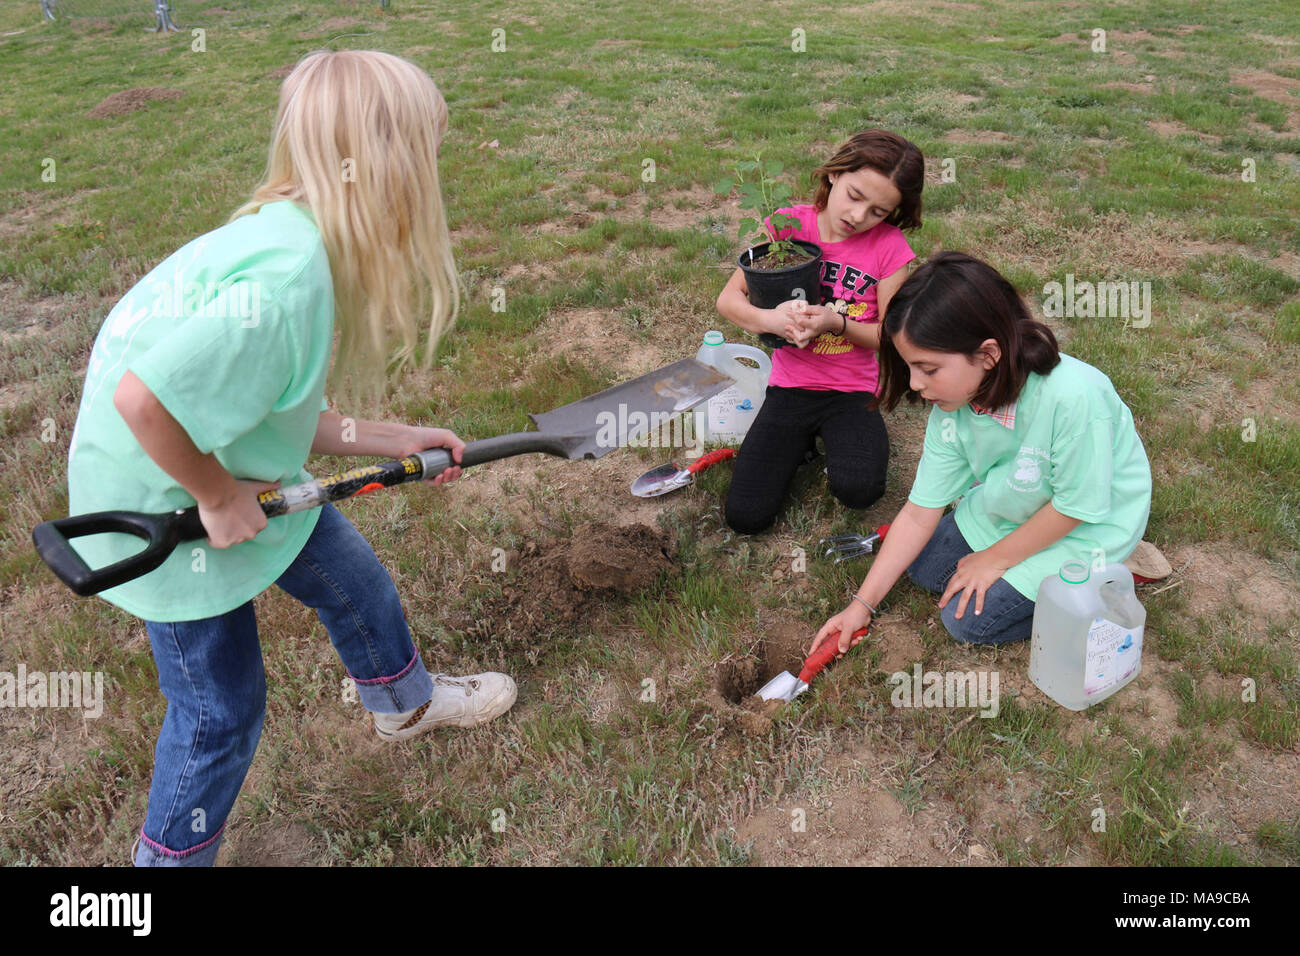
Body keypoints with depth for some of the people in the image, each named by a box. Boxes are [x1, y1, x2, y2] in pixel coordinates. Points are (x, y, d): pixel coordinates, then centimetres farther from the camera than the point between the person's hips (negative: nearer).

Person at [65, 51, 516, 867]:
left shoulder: (289, 236, -5)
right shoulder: (290, 276, -35)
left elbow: (270, 413, 2)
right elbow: (144, 398, -38)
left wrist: (390, 440, 4)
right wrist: (218, 498, -23)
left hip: (230, 485, 9)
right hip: (171, 514, -9)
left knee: (354, 577, 23)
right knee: (223, 711, 8)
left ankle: (408, 703, 53)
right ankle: (173, 856, 37)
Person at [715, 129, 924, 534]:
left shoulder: (889, 246, -8)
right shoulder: (788, 224, -6)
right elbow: (729, 298, -4)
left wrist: (837, 323, -24)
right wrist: (766, 319, -26)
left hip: (853, 390, -1)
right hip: (791, 384, 1)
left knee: (859, 490, -28)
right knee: (745, 515, -11)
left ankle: (841, 443, 8)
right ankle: (799, 440, 17)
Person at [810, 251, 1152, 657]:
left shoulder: (1074, 398, -39)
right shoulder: (952, 405, -18)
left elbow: (1077, 506, -25)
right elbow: (920, 512, -12)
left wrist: (995, 559, -14)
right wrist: (862, 604, -12)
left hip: (1084, 529, -6)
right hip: (1006, 511, 7)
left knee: (968, 619, -11)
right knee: (920, 565, 8)